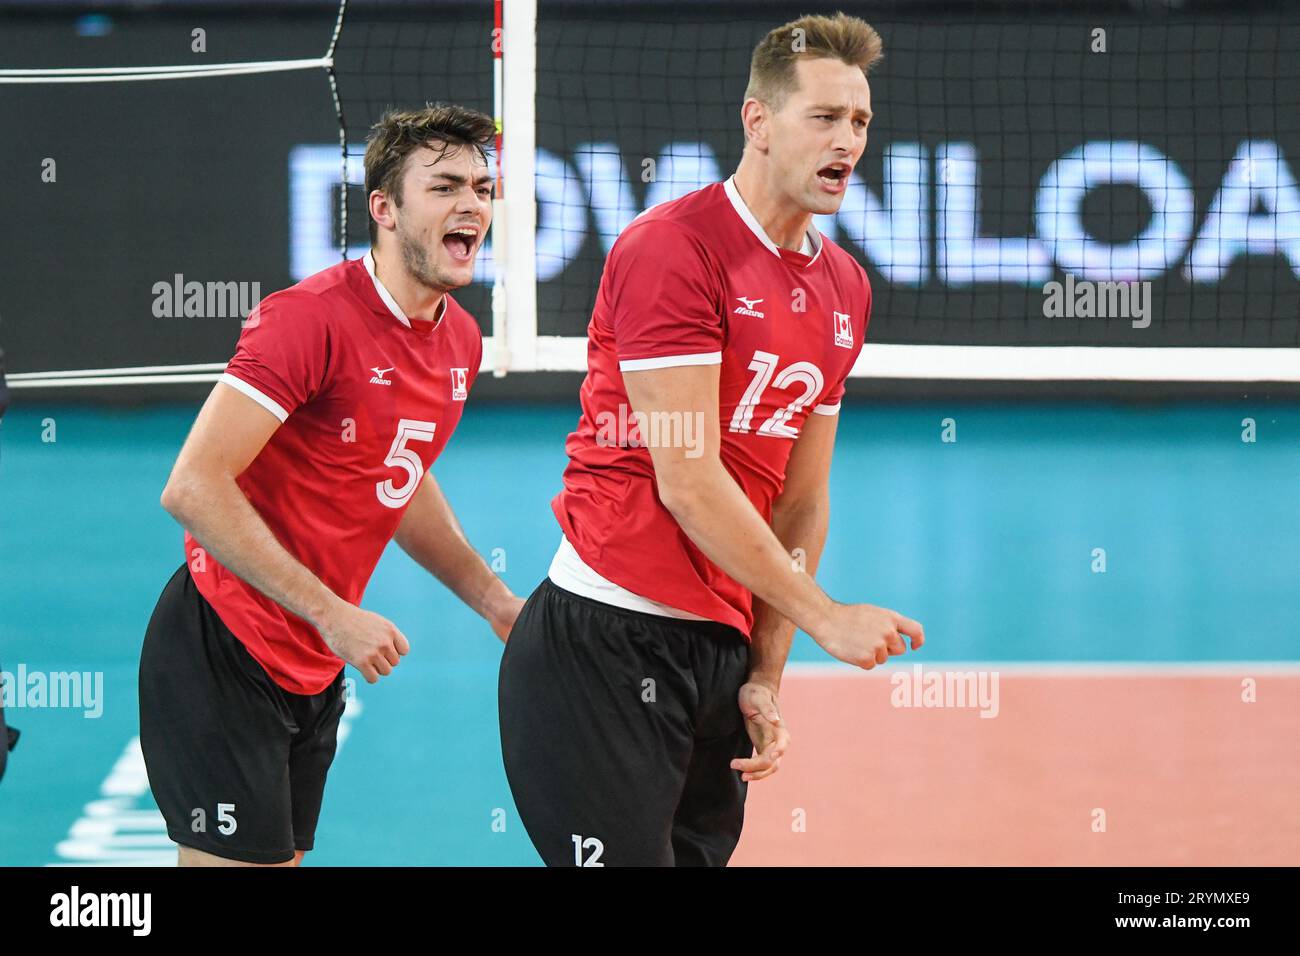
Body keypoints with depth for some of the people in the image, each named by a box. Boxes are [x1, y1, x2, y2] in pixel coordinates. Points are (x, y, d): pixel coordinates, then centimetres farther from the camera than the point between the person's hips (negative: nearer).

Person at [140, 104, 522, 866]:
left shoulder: (461, 339, 6)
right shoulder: (314, 318, -20)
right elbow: (193, 488, -25)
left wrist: (495, 601, 15)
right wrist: (333, 615, -26)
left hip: (317, 670, 8)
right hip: (224, 653, -8)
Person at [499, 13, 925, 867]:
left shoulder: (844, 287, 13)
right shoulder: (673, 247, -11)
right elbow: (687, 482, -16)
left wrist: (767, 675, 9)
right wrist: (824, 617, -12)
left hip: (722, 647, 7)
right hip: (605, 638, -7)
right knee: (626, 857, -11)